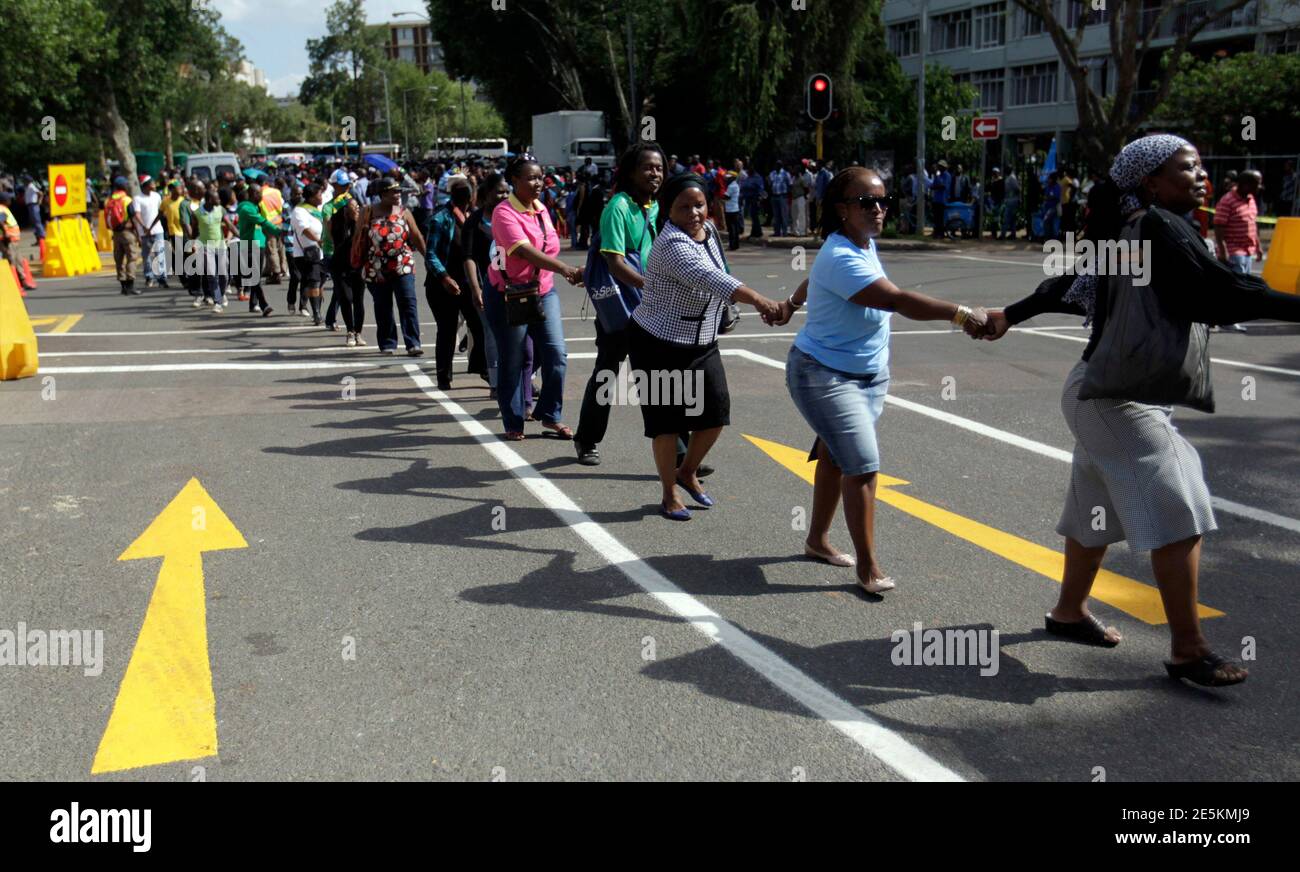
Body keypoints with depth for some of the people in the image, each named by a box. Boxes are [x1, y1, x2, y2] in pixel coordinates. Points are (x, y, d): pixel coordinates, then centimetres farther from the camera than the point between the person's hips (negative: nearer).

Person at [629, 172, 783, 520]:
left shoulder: (709, 230, 1)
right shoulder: (672, 244, -26)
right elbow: (710, 277, -43)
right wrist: (758, 299, -54)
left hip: (702, 344, 8)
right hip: (659, 346, -8)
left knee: (715, 413, 5)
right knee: (668, 421, 0)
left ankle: (687, 472, 30)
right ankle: (669, 494, 17)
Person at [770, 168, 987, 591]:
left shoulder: (862, 243, 2)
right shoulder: (841, 258, -28)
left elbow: (815, 277, 21)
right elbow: (899, 300, -39)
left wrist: (792, 303, 35)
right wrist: (960, 314, -44)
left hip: (869, 375, 9)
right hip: (826, 377, -9)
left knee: (834, 457, 19)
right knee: (862, 467, -13)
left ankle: (817, 539, 34)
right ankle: (868, 566, -3)